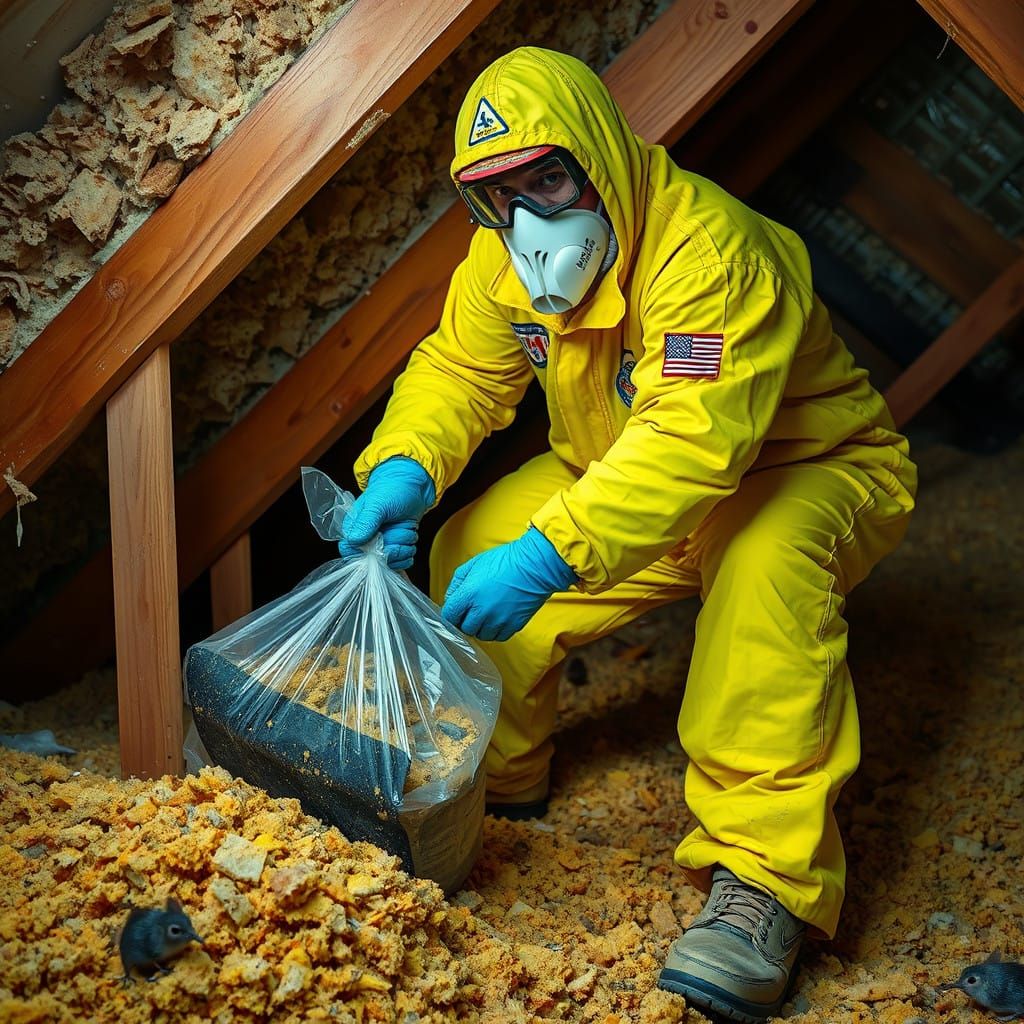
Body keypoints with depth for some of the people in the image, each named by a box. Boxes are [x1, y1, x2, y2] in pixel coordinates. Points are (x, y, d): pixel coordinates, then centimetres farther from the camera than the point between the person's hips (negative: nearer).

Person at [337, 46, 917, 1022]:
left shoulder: (709, 246, -33)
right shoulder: (504, 258, -7)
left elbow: (694, 440, -43)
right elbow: (457, 370, -5)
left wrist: (550, 555, -53)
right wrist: (402, 467, -28)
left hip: (814, 473, -6)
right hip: (618, 479, 7)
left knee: (768, 565, -40)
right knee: (471, 543, -10)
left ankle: (763, 878, -35)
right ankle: (487, 778, 11)